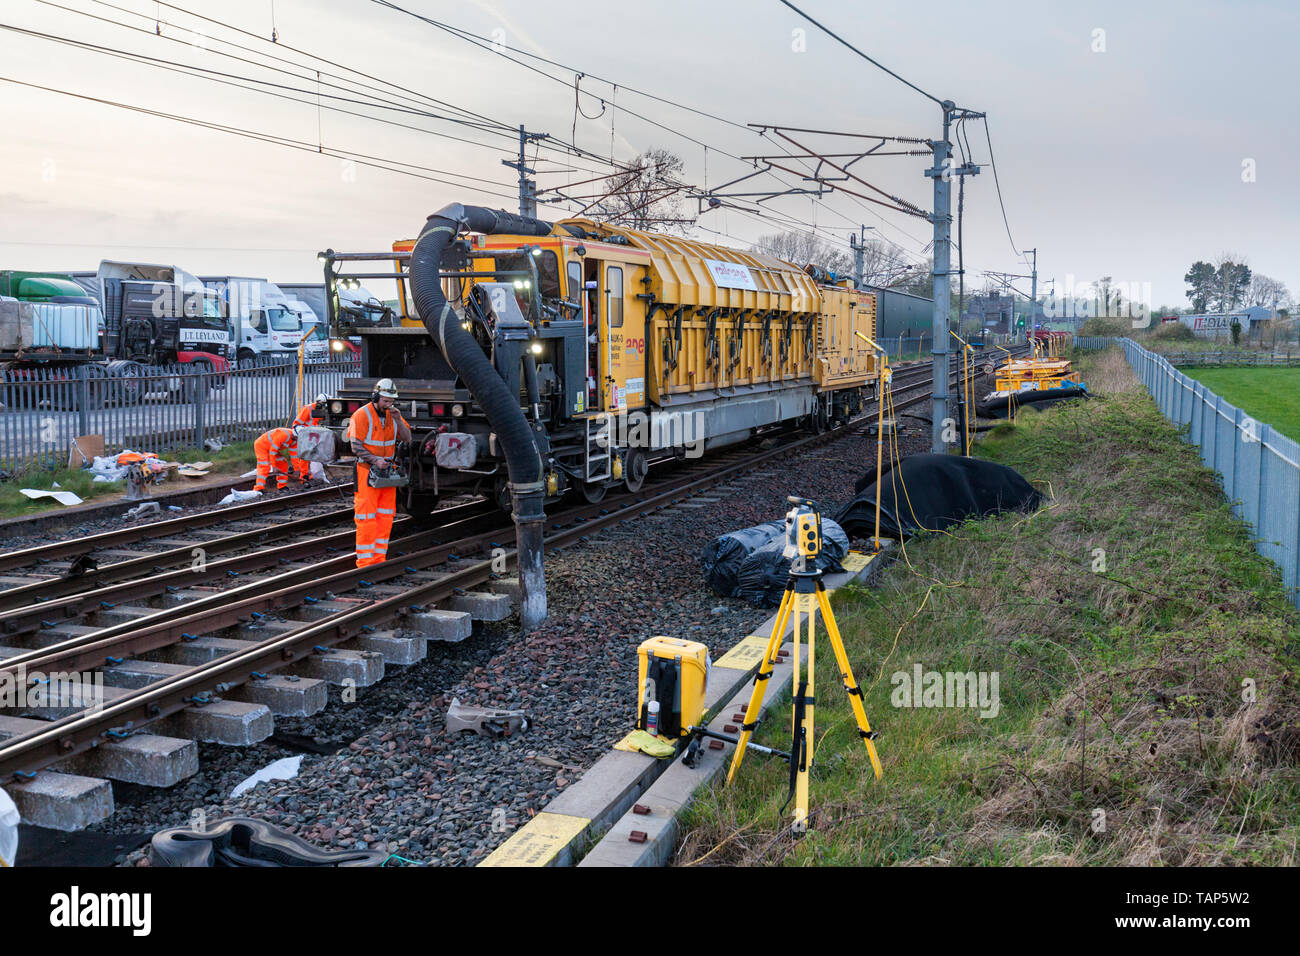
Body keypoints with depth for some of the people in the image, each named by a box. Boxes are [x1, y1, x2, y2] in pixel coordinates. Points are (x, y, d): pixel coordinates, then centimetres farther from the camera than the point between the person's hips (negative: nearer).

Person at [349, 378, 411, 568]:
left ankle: (379, 556, 16)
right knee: (367, 517, -6)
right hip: (367, 471, -7)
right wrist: (375, 461, -22)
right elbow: (356, 446, -13)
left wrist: (398, 420, -9)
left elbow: (407, 438, 6)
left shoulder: (392, 414, 9)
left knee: (385, 515, 8)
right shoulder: (362, 415, -11)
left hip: (387, 470, 7)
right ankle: (365, 559, -2)